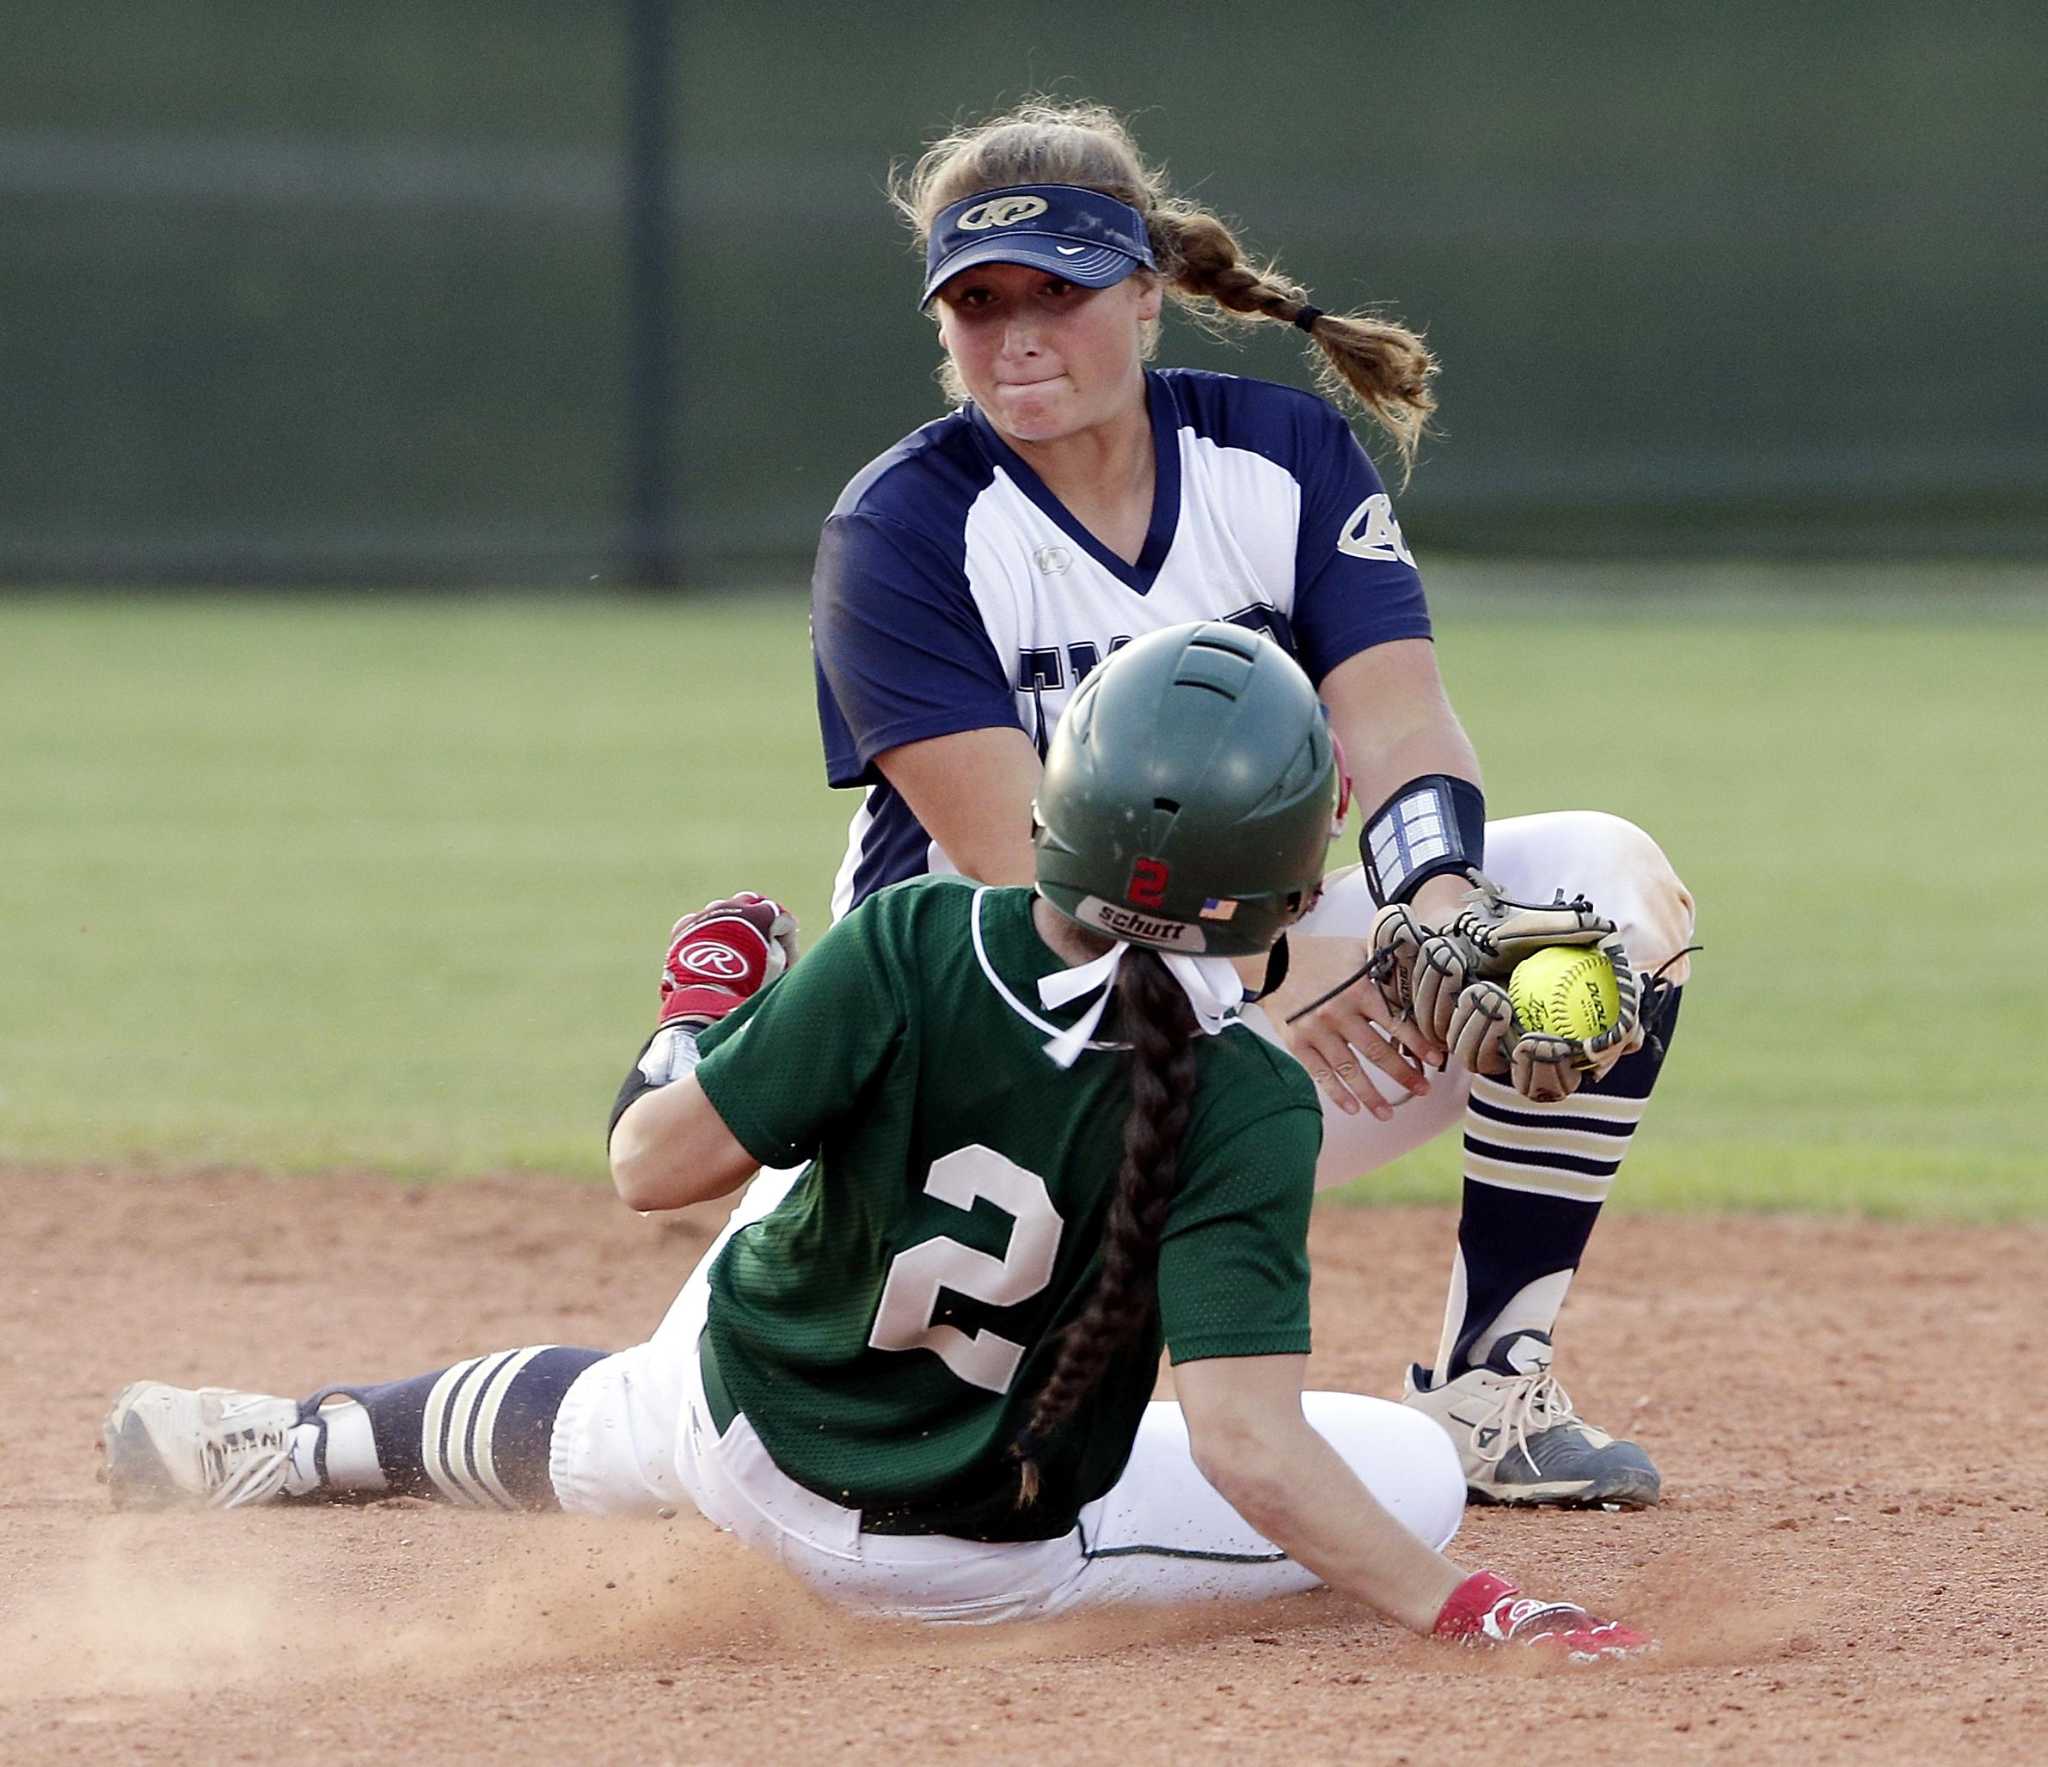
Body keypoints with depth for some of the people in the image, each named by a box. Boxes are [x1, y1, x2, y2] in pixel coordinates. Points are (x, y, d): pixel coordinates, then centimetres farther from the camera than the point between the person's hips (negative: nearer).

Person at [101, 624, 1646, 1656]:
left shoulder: (912, 946, -23)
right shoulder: (1248, 1111, -28)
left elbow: (656, 1167, -17)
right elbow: (1248, 1446, -33)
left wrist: (699, 1016, 2)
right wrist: (1464, 1610, -27)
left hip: (731, 1426, 3)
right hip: (974, 1562, -3)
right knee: (1414, 1479, 6)